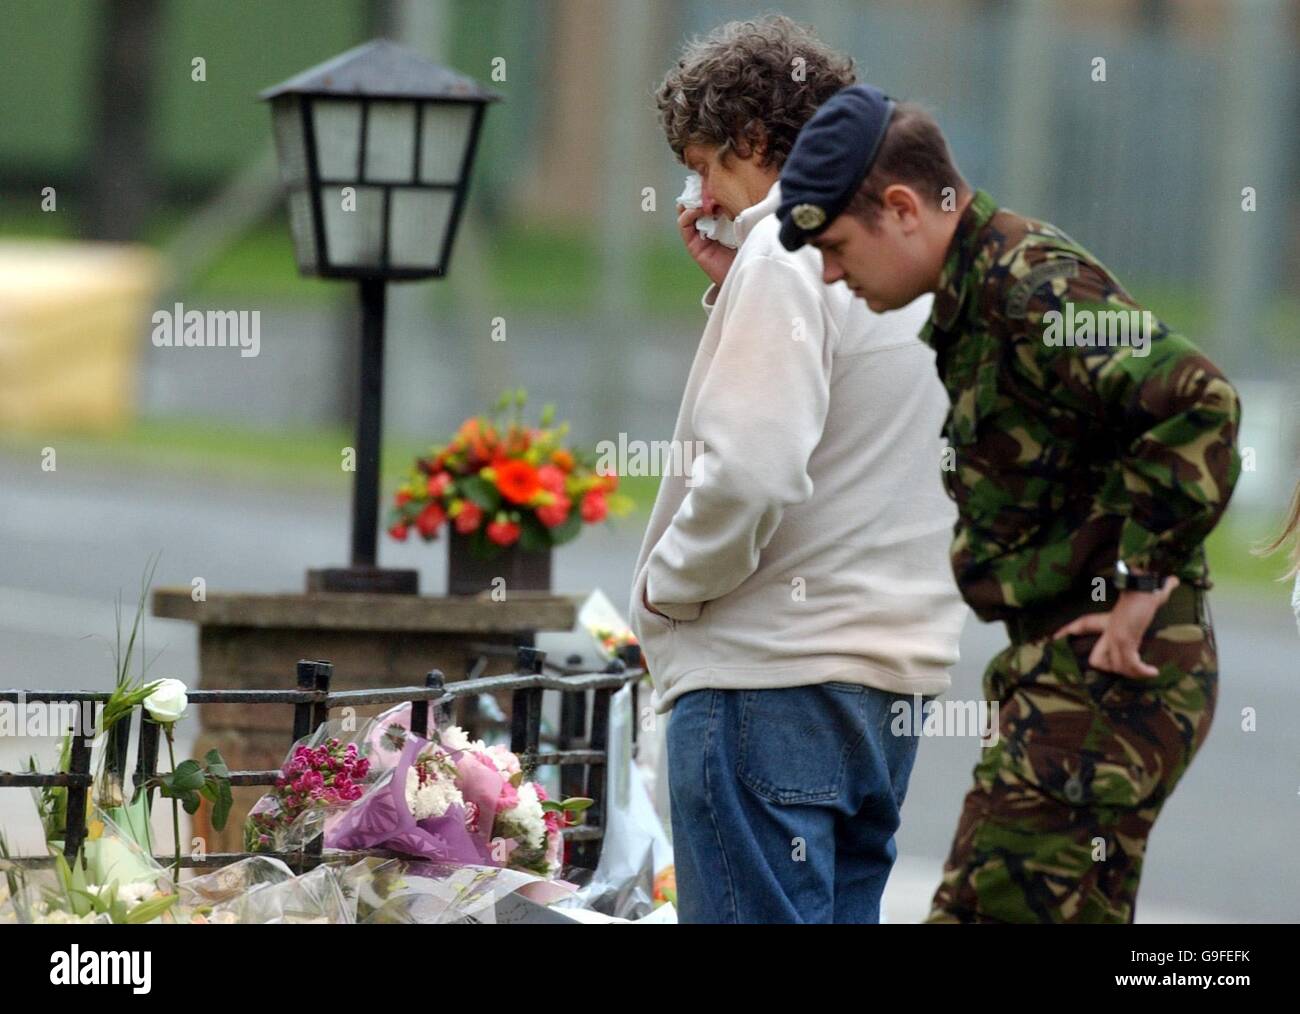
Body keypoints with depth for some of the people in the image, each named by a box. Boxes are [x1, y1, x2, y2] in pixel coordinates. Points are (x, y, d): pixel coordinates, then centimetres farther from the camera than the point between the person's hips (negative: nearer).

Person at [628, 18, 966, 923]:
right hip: (898, 669, 9)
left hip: (770, 678, -9)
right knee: (844, 908, 13)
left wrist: (666, 586, -7)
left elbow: (750, 472, -22)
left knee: (757, 918, -8)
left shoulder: (786, 255, -13)